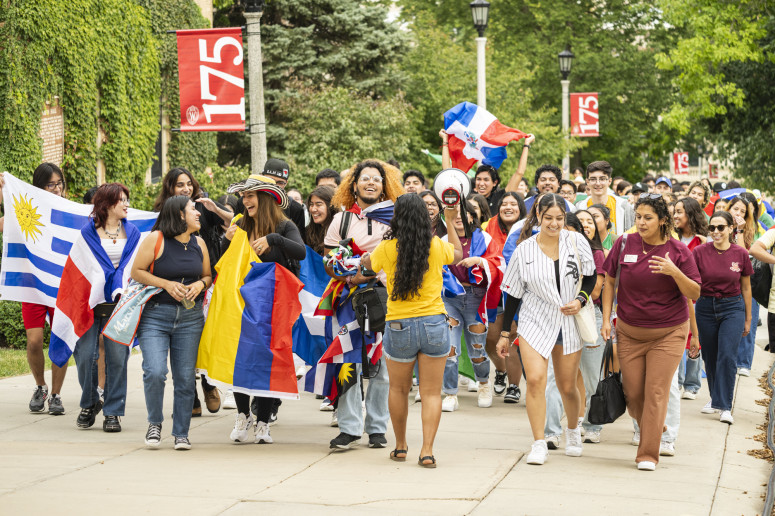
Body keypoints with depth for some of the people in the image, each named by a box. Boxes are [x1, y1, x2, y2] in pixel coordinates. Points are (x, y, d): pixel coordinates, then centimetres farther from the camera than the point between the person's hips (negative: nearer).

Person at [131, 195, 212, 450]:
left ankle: (181, 433, 15)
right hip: (155, 315, -4)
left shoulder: (199, 243, 9)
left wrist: (200, 284, -3)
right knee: (155, 373, -16)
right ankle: (154, 423, 8)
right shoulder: (156, 239, -6)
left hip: (190, 317, 4)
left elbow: (208, 275, 19)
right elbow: (136, 272, -4)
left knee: (185, 378, 2)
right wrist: (167, 284, -13)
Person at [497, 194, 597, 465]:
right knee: (535, 379, -16)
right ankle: (539, 443, -7)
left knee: (567, 386, 7)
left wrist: (580, 300, -12)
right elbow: (512, 294, 3)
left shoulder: (577, 242, -4)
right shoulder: (524, 250, -4)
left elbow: (591, 277, 8)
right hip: (535, 323, -1)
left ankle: (573, 431, 36)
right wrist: (505, 333, 5)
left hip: (569, 325, 1)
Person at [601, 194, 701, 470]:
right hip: (629, 332, 2)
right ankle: (648, 429, 37)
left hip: (668, 333, -2)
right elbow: (609, 281, 7)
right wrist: (606, 319, 3)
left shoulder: (678, 251, -8)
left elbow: (695, 294, -8)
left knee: (656, 393, -7)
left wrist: (674, 272, -25)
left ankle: (648, 454, 0)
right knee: (633, 393, 6)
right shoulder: (624, 244, -4)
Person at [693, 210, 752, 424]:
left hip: (732, 308, -1)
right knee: (710, 357, 11)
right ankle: (715, 397, 33)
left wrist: (748, 319, 11)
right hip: (705, 308, 1)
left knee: (727, 356, -13)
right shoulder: (699, 252, -7)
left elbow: (746, 288, 6)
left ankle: (725, 406, -9)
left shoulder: (740, 254, -5)